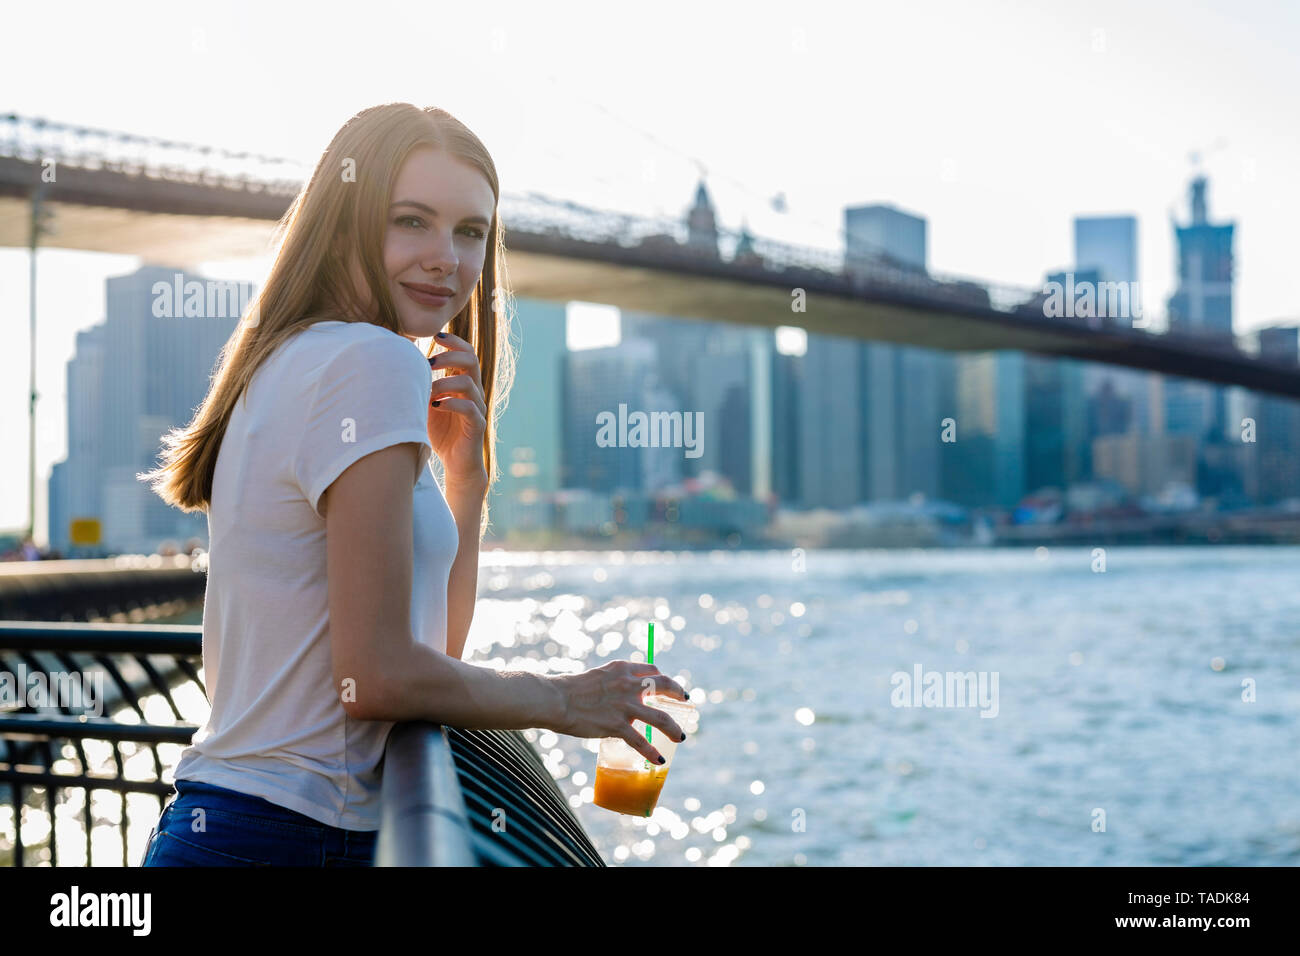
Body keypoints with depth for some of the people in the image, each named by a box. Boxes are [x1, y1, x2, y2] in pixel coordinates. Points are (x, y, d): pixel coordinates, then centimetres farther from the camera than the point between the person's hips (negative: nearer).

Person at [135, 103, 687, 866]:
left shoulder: (292, 364, 14)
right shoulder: (373, 361, -14)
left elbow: (432, 648, 16)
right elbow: (380, 675, -19)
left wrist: (467, 469, 5)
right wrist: (560, 699, -6)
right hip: (285, 837, -10)